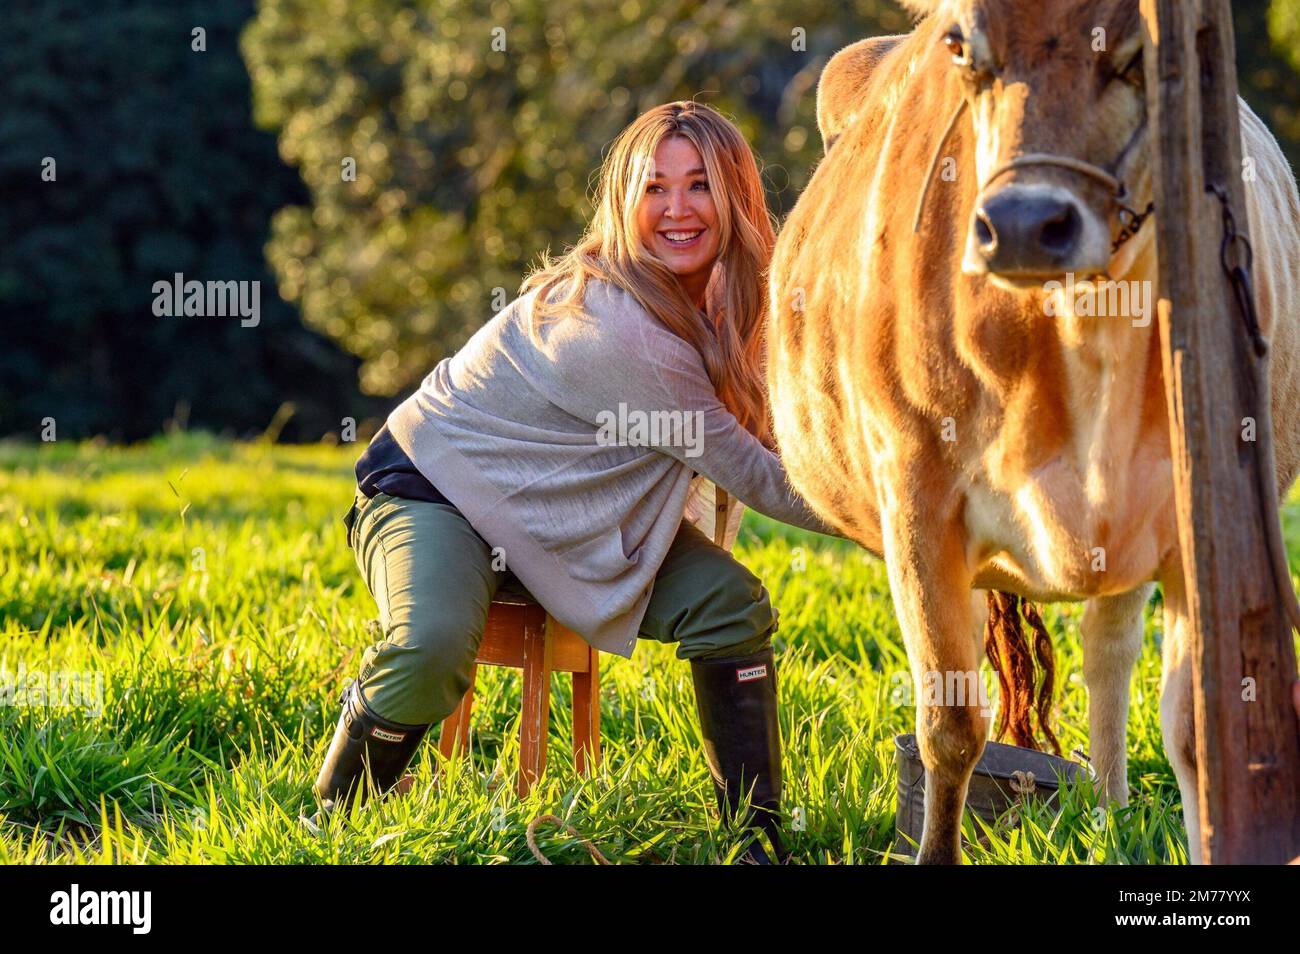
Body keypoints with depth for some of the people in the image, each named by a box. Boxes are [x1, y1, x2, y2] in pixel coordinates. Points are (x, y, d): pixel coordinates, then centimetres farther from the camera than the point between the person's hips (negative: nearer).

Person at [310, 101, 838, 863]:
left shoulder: (706, 302, -5)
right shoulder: (612, 326, -32)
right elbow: (753, 475, -22)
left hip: (562, 510, 8)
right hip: (431, 486, -8)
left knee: (733, 605, -11)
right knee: (429, 655, -36)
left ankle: (759, 839, 0)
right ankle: (331, 825, -8)